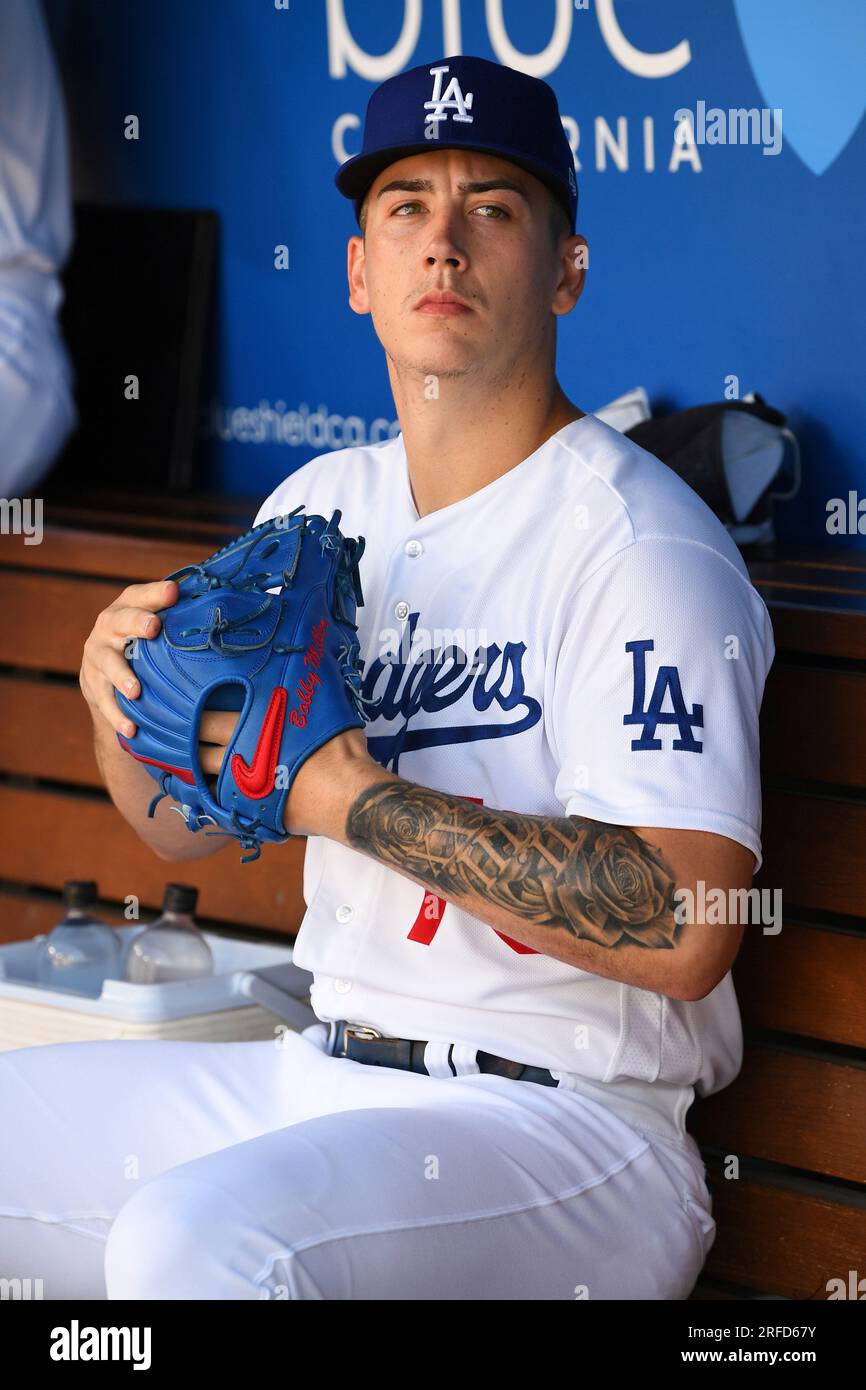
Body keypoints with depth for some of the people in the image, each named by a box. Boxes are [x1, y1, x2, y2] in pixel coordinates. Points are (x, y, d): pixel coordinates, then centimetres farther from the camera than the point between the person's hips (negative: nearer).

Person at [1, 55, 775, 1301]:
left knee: (195, 1239, -32)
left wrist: (354, 798, -20)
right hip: (312, 1077, 8)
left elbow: (685, 932, -23)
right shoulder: (321, 506, 12)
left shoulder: (637, 543, -11)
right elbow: (185, 825, 21)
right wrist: (120, 695, -2)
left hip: (561, 1118, -7)